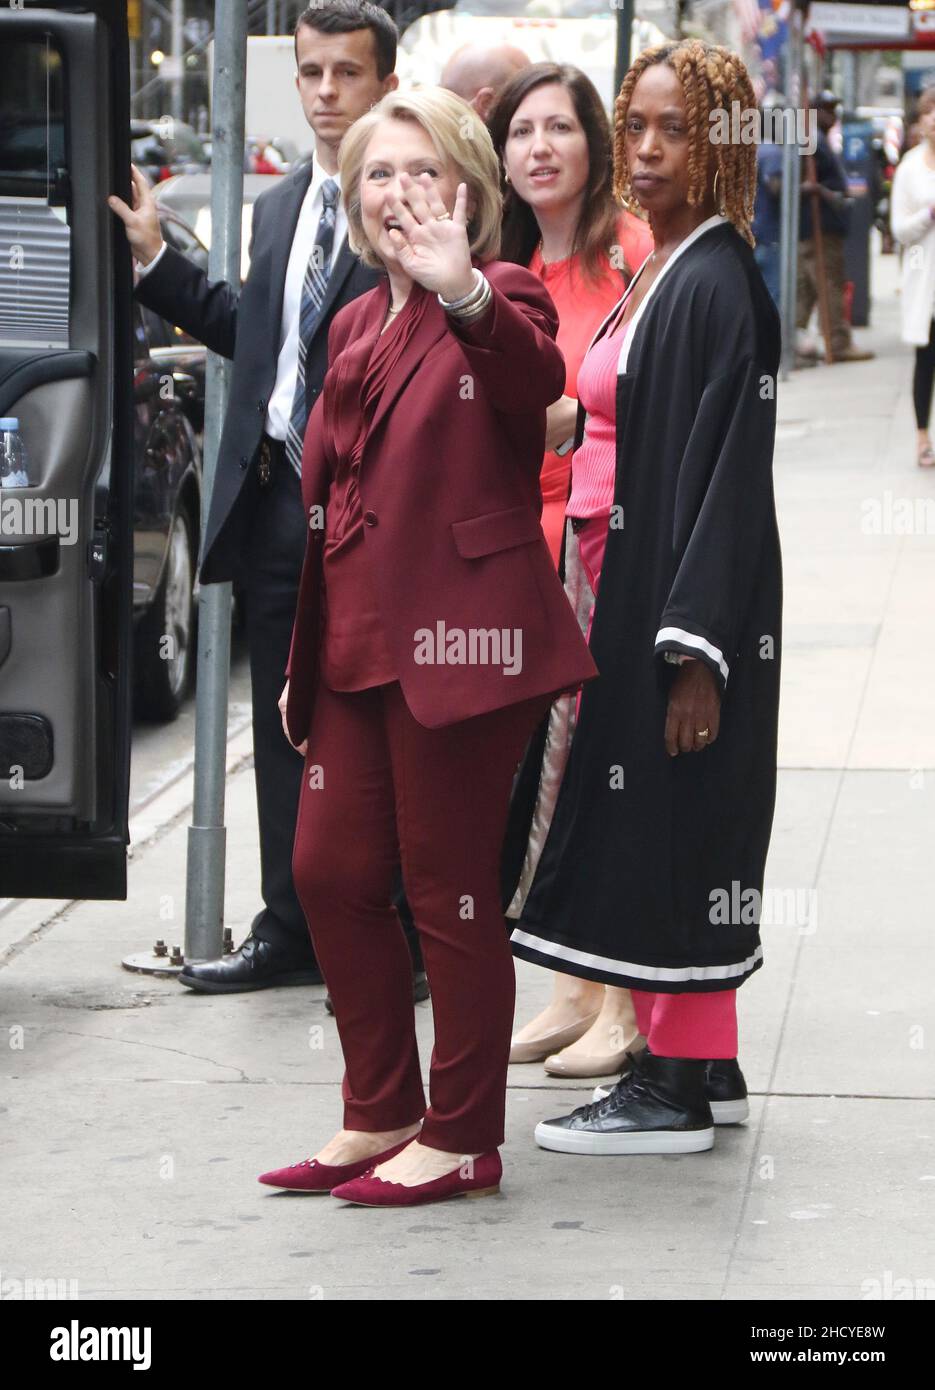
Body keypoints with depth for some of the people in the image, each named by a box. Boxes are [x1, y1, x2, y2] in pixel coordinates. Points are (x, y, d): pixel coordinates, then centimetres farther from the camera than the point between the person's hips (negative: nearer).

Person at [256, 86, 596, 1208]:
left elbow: (535, 378, -32)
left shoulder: (498, 304, -6)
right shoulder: (356, 326, 16)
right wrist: (304, 660, 20)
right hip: (359, 642, 8)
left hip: (460, 638, -8)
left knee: (447, 886, -1)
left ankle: (463, 1137, 11)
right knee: (328, 873, 10)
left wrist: (463, 293, -52)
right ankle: (379, 1114, 24)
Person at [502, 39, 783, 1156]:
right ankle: (697, 1064, 22)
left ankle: (679, 1087, 4)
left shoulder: (716, 285, -15)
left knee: (671, 827, -3)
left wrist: (693, 650, -22)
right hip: (617, 590, 9)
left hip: (675, 593, -9)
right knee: (640, 829, 13)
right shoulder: (657, 275, 13)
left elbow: (730, 476, -19)